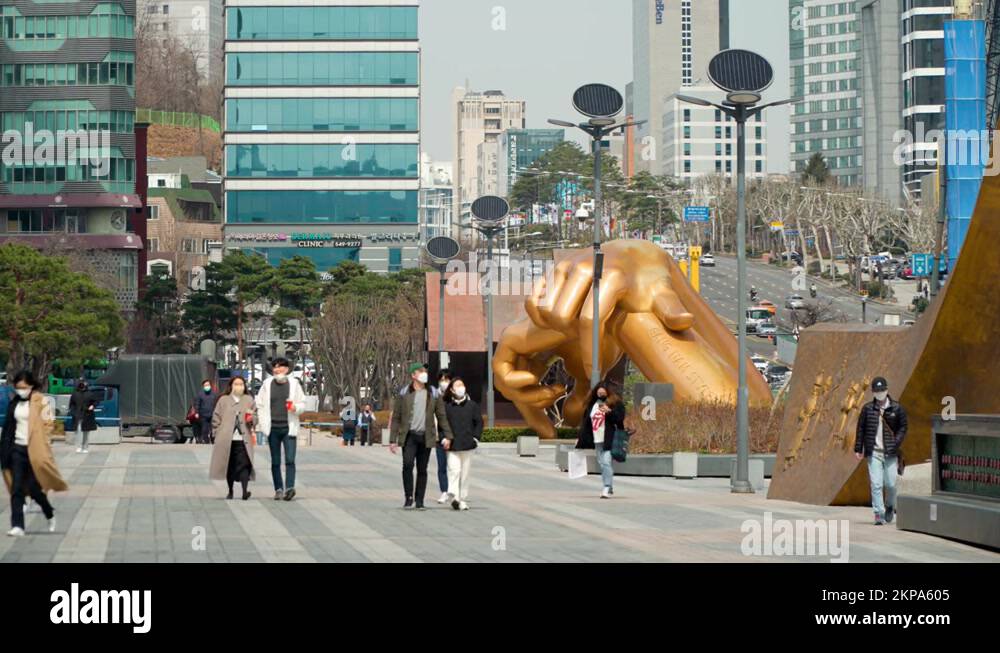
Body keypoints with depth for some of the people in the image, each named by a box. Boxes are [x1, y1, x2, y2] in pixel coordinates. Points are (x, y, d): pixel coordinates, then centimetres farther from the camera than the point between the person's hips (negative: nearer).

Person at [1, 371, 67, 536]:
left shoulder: (41, 402, -6)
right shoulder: (14, 403, 10)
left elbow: (47, 426, -7)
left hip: (35, 451, -4)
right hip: (17, 449, 5)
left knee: (34, 488, -3)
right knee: (17, 489, -4)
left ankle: (50, 514, 25)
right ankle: (17, 526, -5)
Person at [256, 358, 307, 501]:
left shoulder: (294, 383, 4)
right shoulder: (267, 384, 6)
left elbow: (302, 403, 8)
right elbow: (260, 405, 8)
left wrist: (296, 407, -14)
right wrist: (262, 424, -2)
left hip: (289, 428, -2)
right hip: (273, 428, 2)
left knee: (290, 459, -14)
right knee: (275, 461, 7)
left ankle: (289, 487, -21)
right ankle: (279, 489, 14)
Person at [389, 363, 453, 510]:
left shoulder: (432, 394, 9)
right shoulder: (404, 394, 4)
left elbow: (441, 416, 12)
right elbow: (396, 418, 4)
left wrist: (447, 436, 4)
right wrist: (393, 440, -1)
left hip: (426, 436, 2)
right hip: (409, 435, -2)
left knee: (422, 469, 4)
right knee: (408, 464, -17)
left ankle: (419, 501, 11)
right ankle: (409, 497, -7)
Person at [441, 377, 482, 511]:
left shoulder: (472, 405, 6)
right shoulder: (446, 406, 3)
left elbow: (479, 423, 10)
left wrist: (475, 438, 0)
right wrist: (444, 439, -4)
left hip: (467, 445, 2)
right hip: (452, 445, -2)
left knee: (465, 473, 7)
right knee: (454, 470, -16)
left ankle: (463, 499, 13)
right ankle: (454, 496, -27)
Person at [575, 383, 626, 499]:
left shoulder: (615, 403, -1)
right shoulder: (592, 405, 15)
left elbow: (620, 418, -9)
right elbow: (586, 423, 16)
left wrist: (609, 411, -23)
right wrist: (581, 440, 15)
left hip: (609, 440, -6)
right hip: (597, 440, 6)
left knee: (606, 463, -16)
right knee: (602, 464, 10)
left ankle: (607, 488, -16)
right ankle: (609, 487, 21)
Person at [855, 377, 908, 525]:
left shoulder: (896, 408, 2)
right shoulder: (867, 408, 4)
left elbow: (903, 428, 6)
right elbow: (861, 428, 8)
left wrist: (895, 444, -7)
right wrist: (858, 449, 5)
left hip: (890, 453, 0)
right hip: (873, 452, 0)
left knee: (891, 484, 2)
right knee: (876, 484, -6)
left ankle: (890, 506, 31)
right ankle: (879, 514, -2)